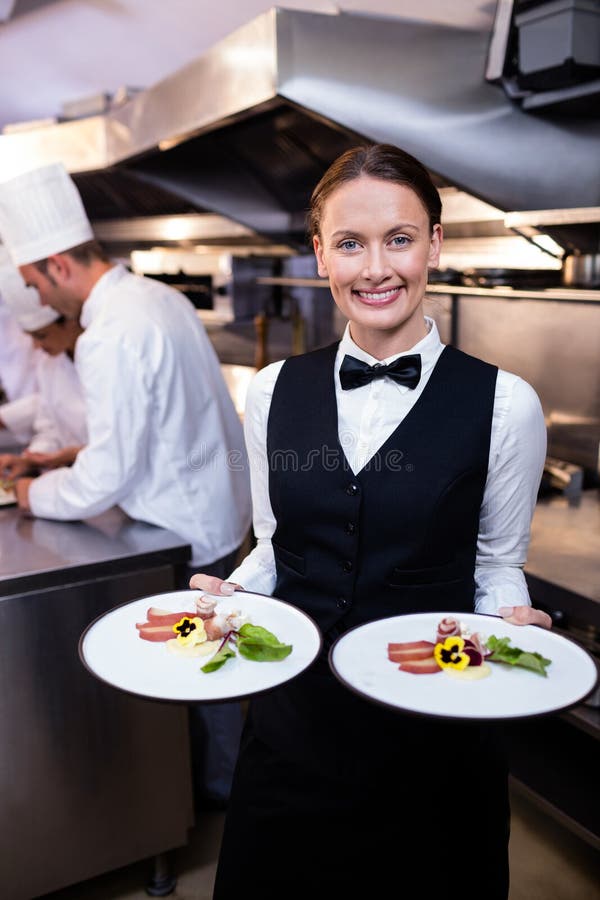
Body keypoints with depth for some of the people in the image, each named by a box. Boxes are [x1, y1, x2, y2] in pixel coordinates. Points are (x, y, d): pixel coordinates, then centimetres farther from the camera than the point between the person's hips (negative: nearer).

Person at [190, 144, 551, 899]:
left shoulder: (503, 404, -11)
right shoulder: (274, 392, -2)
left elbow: (497, 566, -1)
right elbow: (274, 546, 7)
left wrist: (510, 628, -20)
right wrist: (229, 596, -11)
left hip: (432, 738, -2)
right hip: (292, 723, 3)